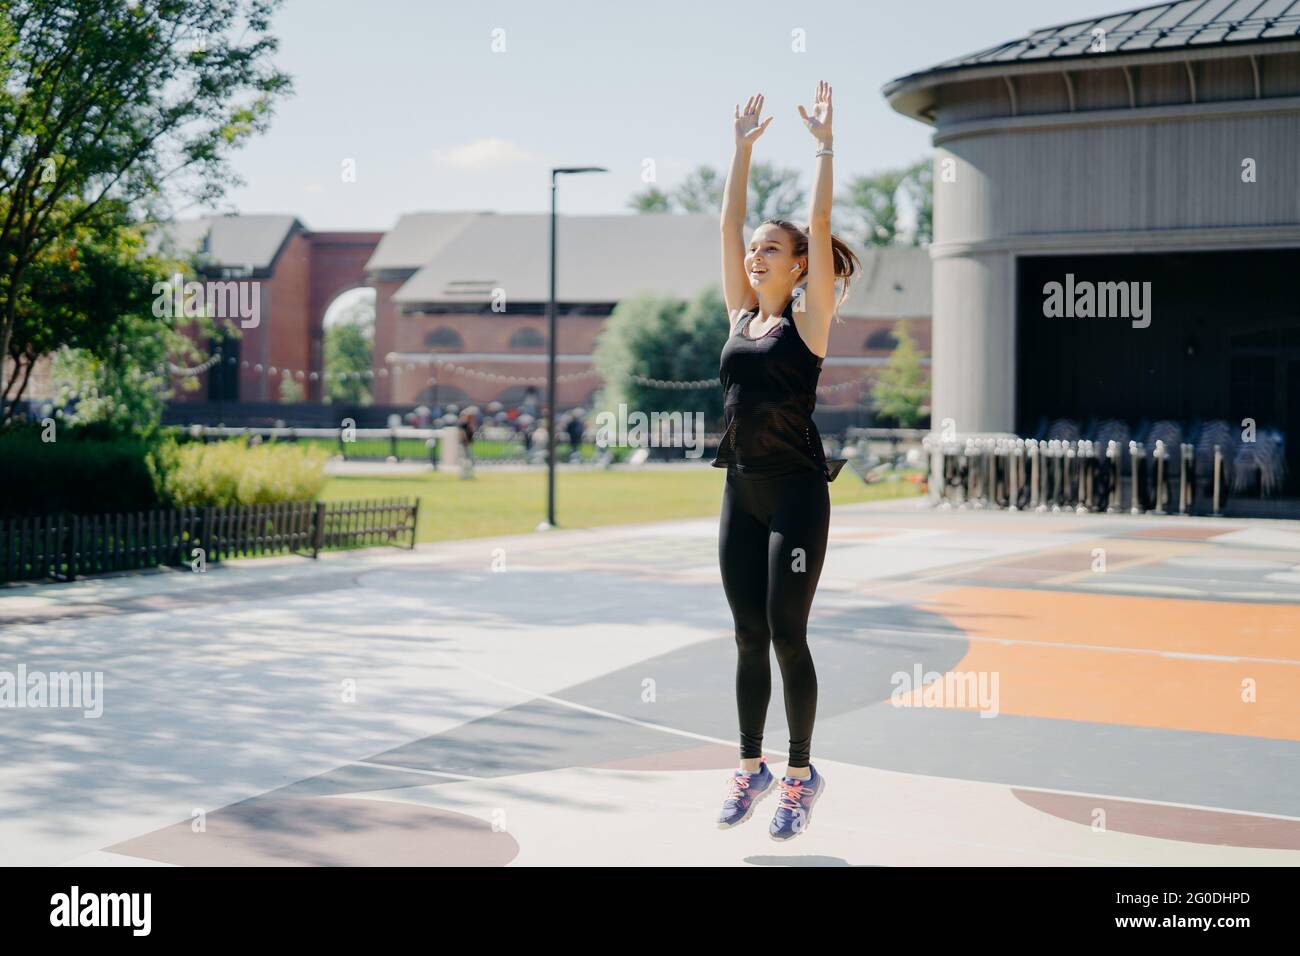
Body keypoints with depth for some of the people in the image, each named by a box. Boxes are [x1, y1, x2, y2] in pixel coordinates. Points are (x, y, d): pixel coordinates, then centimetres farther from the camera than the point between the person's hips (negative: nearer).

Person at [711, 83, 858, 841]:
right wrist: (744, 148, 11)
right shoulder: (741, 314, 11)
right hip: (742, 492, 6)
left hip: (796, 493, -6)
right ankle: (753, 769, 20)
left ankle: (802, 774, 11)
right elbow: (729, 224, 11)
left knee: (788, 637, -2)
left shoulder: (809, 317, -3)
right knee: (749, 637, 10)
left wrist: (824, 146, -10)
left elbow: (819, 227, -12)